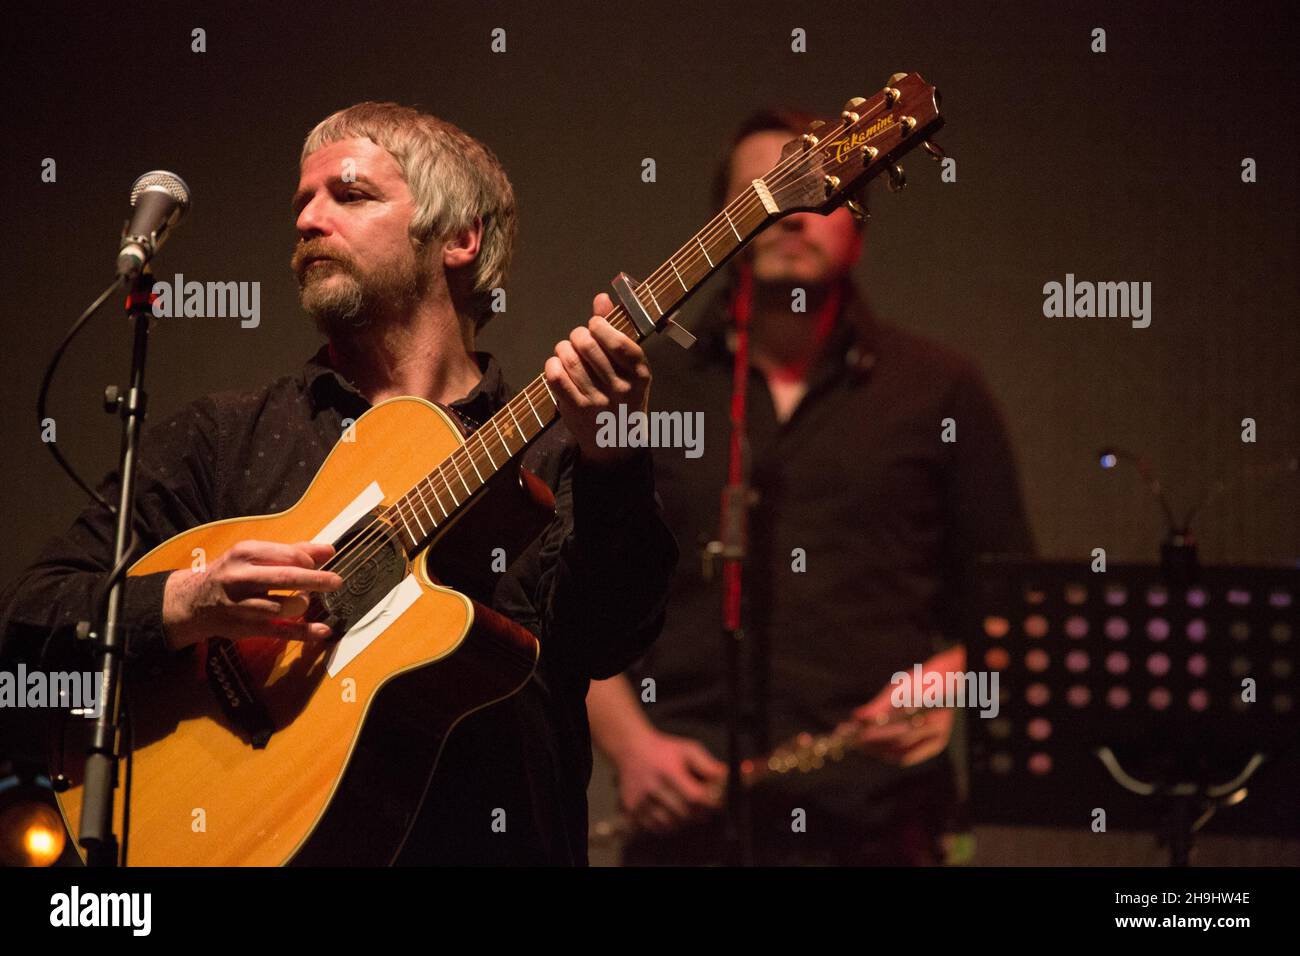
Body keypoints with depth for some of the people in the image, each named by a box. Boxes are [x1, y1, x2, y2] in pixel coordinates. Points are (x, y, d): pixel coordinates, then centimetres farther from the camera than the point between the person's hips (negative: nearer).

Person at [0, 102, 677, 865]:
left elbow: (602, 640, -4)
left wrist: (611, 464, -19)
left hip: (486, 845, -1)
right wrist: (188, 606, -7)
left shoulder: (550, 452, 13)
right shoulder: (222, 438, 17)